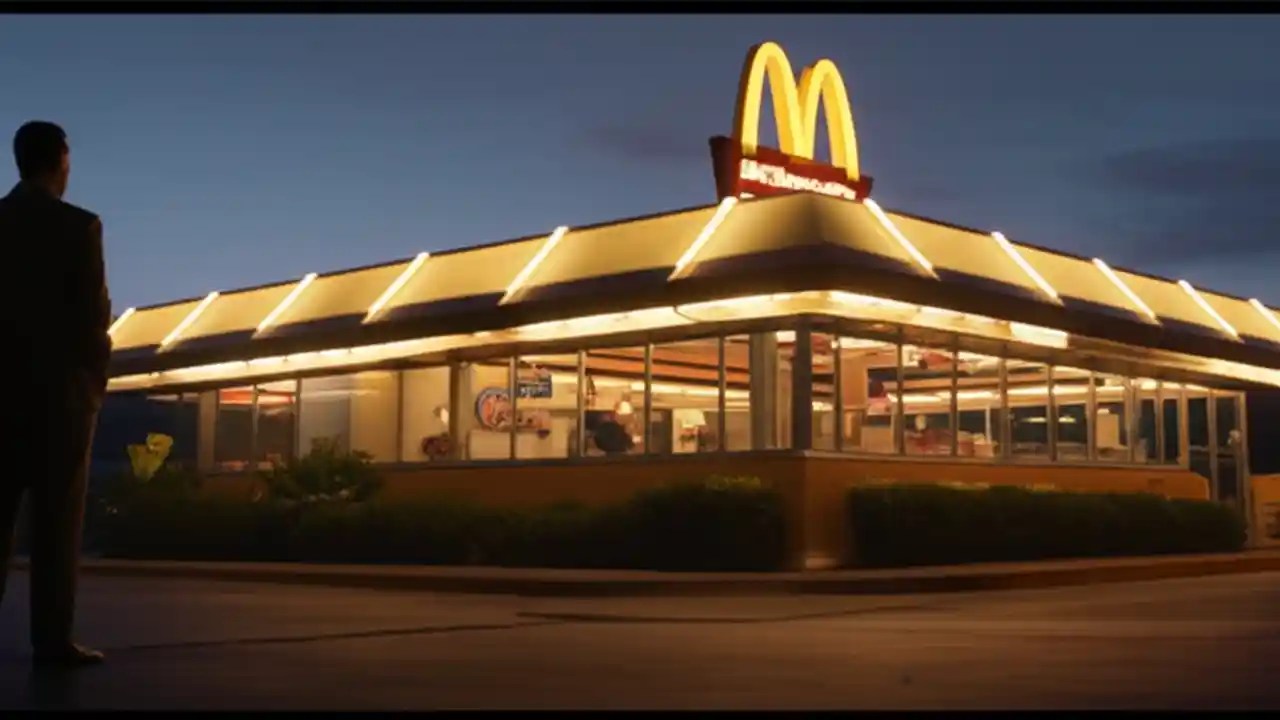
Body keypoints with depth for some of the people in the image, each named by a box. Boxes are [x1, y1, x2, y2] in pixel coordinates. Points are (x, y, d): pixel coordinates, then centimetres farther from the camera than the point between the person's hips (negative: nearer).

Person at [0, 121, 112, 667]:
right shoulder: (79, 225, -7)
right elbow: (93, 312, -10)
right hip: (61, 384, -4)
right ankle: (52, 638, -4)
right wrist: (96, 379, 3)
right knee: (57, 515, -3)